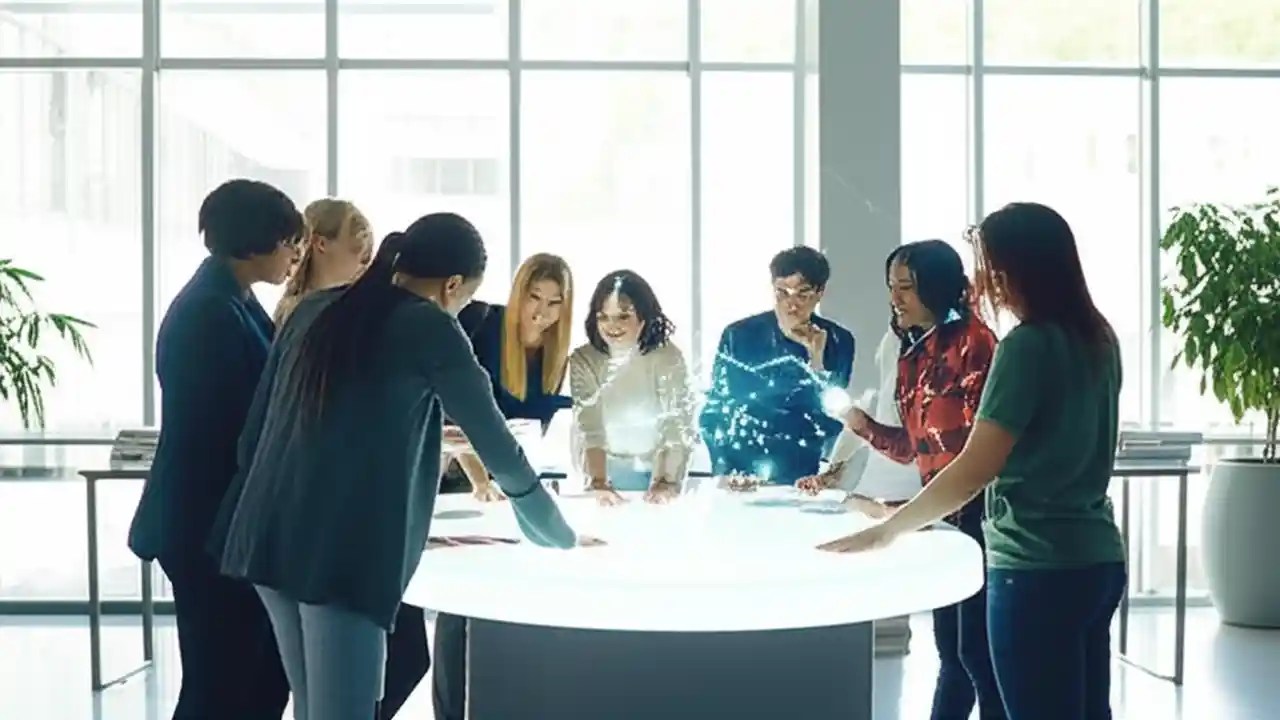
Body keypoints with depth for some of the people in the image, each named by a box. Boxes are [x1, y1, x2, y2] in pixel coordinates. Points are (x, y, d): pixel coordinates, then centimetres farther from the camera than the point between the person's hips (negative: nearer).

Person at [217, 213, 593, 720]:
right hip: (345, 552, -7)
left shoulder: (313, 311, 16)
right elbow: (497, 446, 3)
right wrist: (559, 536, 17)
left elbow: (253, 433, 18)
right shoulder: (430, 327, -1)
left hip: (270, 537, 7)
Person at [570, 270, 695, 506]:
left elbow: (677, 425, -19)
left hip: (657, 472, 0)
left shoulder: (668, 357, -10)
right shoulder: (583, 360, -9)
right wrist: (598, 483, -33)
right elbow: (588, 427, -19)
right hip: (606, 474, 0)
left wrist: (666, 481, -32)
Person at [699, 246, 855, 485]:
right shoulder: (738, 335, 0)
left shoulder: (838, 341, 1)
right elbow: (713, 411, 4)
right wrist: (726, 474, -6)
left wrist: (817, 359, -12)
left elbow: (832, 421, -2)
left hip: (804, 479, 0)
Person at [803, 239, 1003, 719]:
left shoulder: (973, 340, -11)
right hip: (940, 513, 8)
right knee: (951, 649, 14)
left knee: (977, 651, -5)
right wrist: (864, 427, 0)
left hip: (976, 511, -8)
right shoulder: (911, 353, 14)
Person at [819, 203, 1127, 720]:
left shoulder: (1027, 345, -16)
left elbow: (976, 469, -20)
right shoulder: (1097, 338, 9)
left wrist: (887, 530, -14)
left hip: (1039, 567, -8)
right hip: (1097, 558, 9)